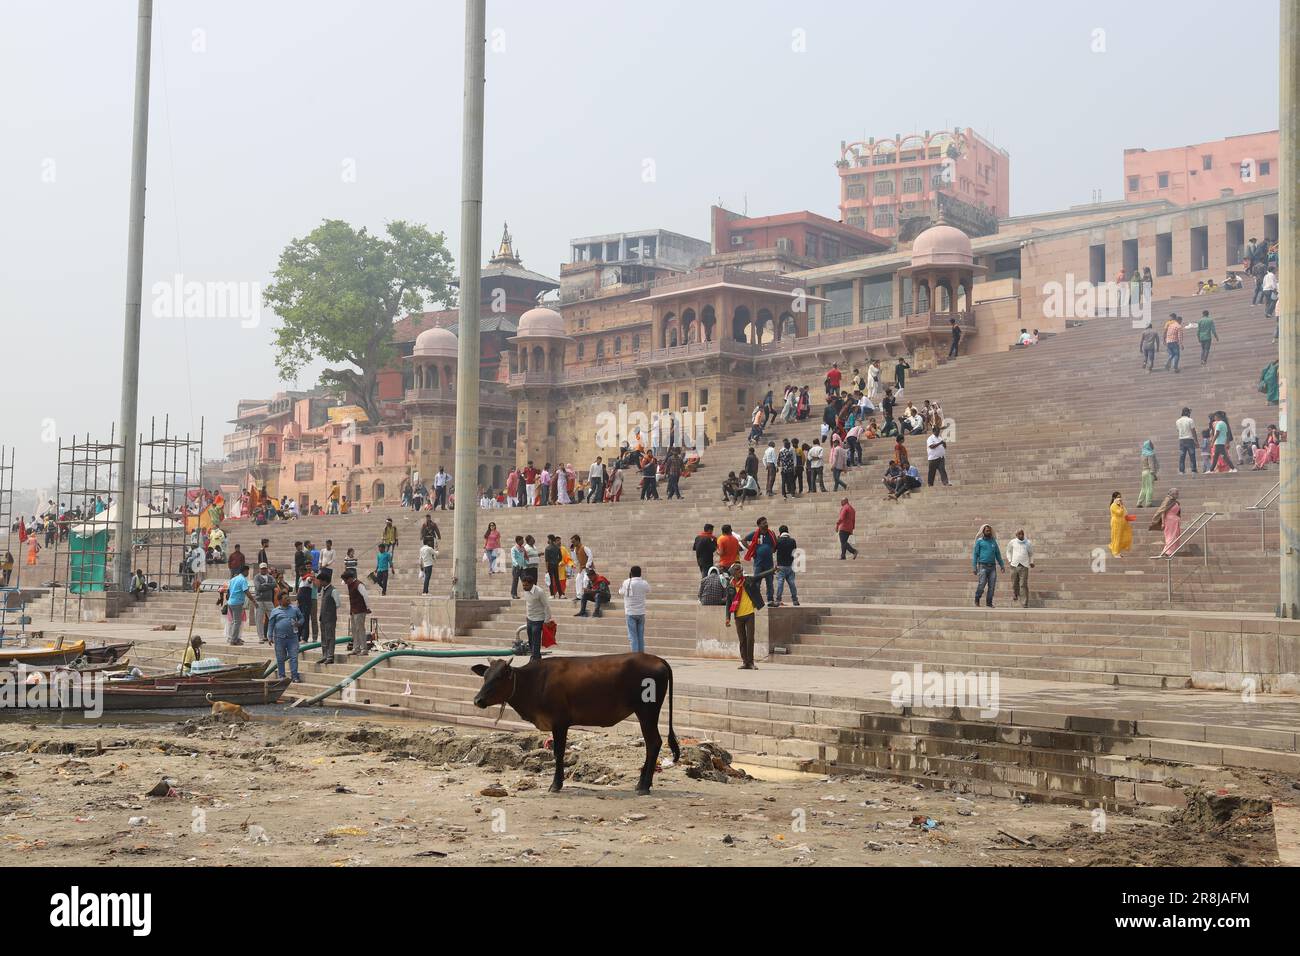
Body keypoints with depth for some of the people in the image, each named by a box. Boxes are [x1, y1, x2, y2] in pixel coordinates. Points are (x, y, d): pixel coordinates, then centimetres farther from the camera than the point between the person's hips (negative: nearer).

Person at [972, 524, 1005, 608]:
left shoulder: (993, 541, 15)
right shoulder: (979, 541, 3)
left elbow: (998, 554, 21)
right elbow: (975, 554, 0)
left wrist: (1002, 565, 14)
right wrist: (974, 567, -7)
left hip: (992, 567, 4)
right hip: (983, 566, -4)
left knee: (992, 586, -1)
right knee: (981, 584, -14)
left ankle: (989, 603, 6)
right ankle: (977, 600, 5)